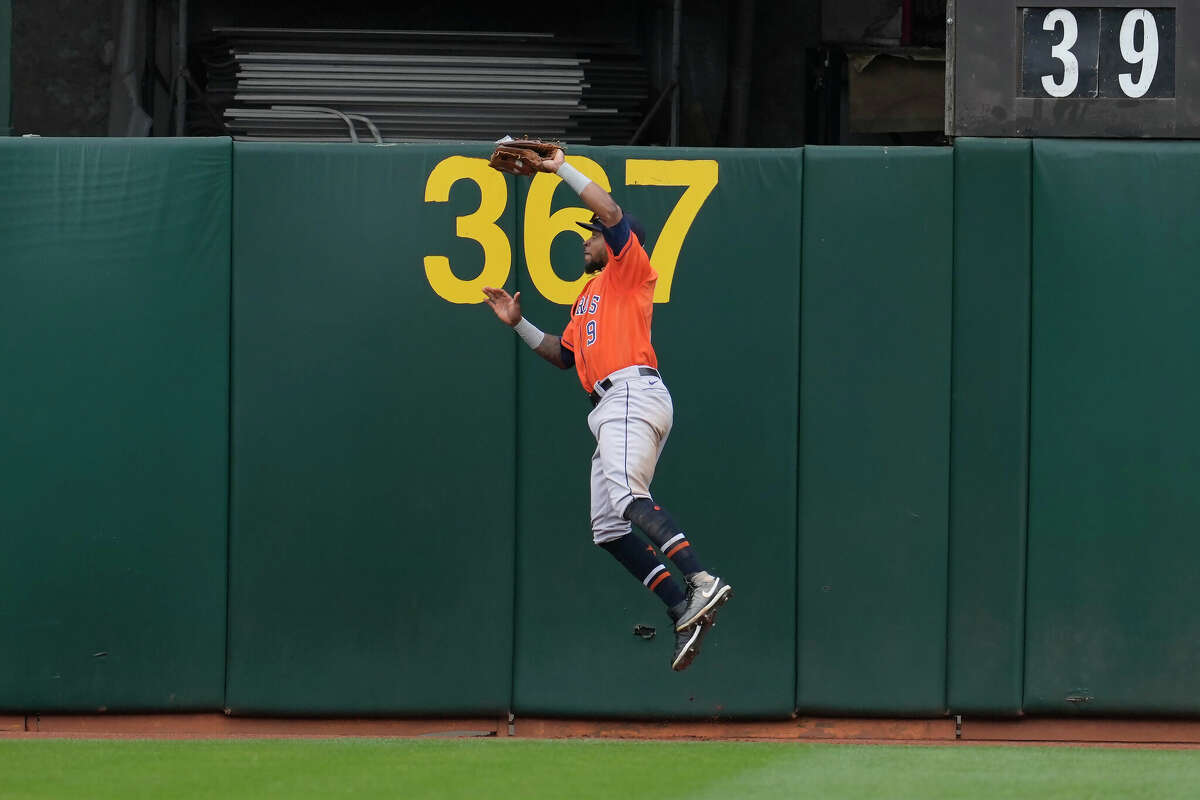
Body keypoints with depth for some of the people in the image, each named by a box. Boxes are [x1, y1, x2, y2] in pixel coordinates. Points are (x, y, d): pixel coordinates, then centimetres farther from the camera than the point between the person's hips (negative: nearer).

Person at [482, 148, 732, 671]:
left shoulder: (629, 269, 6)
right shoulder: (588, 296, 32)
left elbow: (613, 214, -9)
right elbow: (565, 356, 37)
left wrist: (562, 169, 0)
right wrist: (519, 324, 28)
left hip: (634, 391, -10)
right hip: (612, 409, 10)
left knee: (628, 497, -31)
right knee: (607, 529, 4)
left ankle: (703, 584, -45)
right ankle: (684, 614, -2)